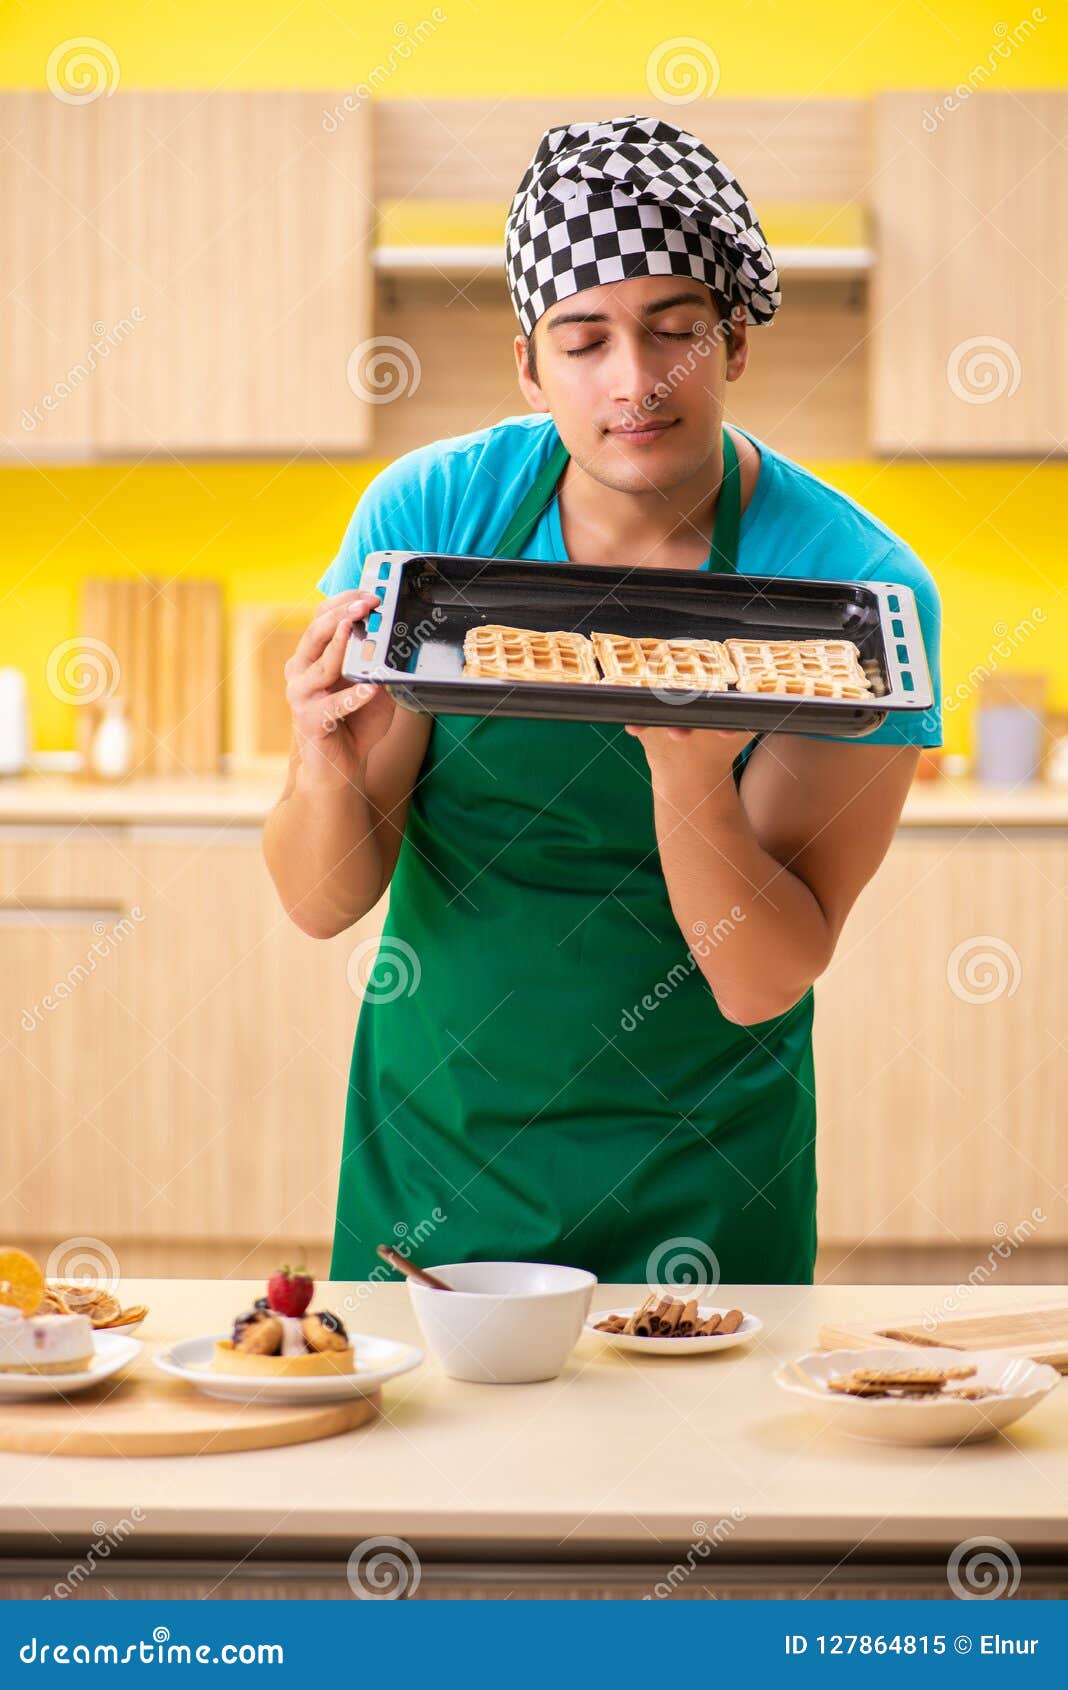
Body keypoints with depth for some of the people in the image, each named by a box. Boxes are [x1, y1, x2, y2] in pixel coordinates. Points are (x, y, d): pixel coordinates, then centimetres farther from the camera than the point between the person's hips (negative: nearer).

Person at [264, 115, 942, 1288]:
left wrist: (690, 774, -38)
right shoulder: (430, 512, -12)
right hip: (432, 1137, 2)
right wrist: (327, 765, -33)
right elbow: (323, 904, -11)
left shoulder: (858, 590, -18)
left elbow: (760, 984, -20)